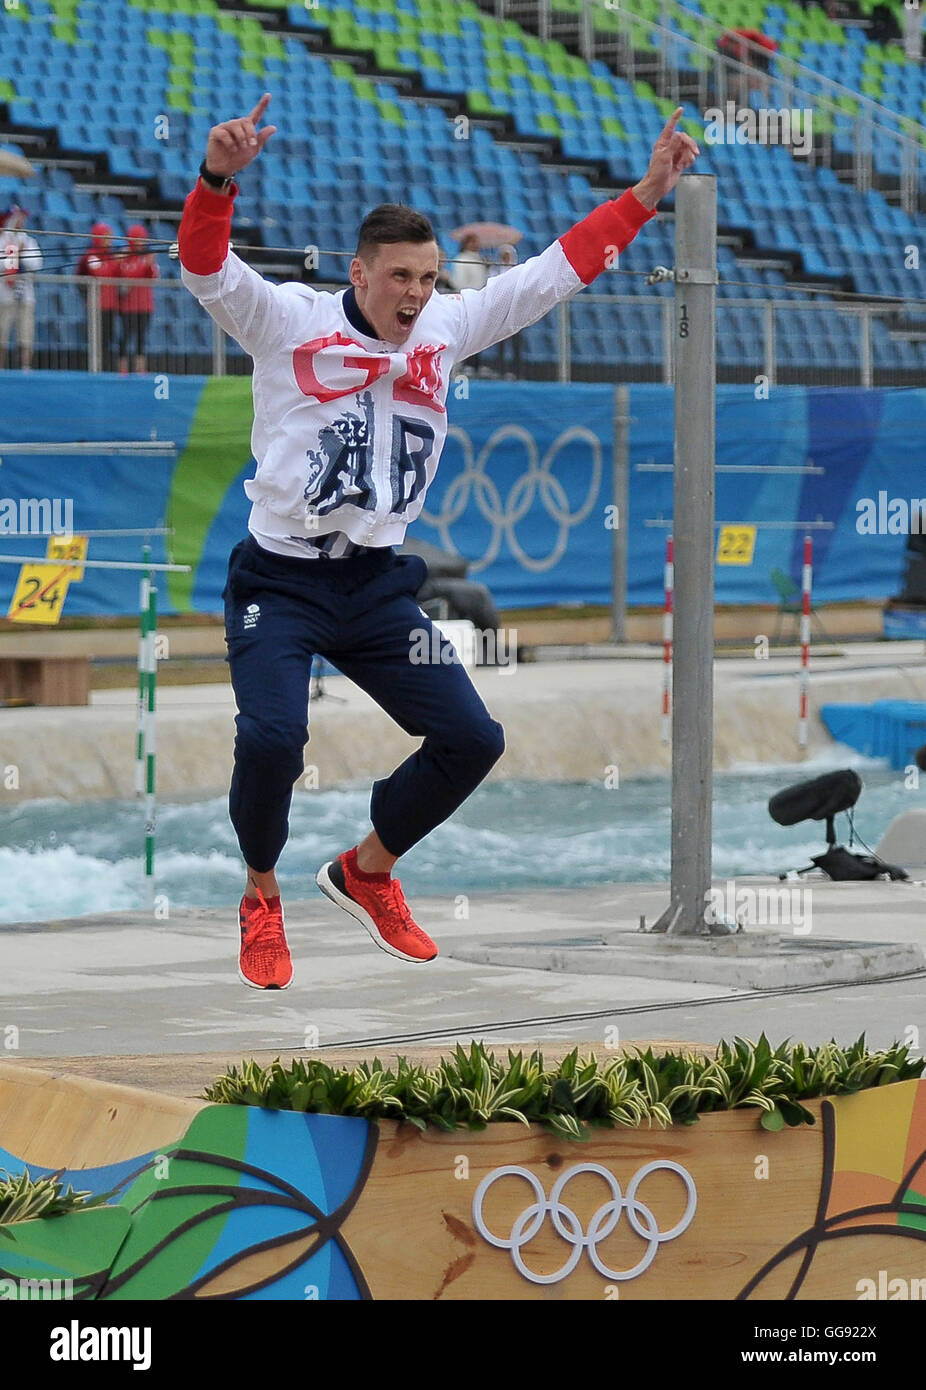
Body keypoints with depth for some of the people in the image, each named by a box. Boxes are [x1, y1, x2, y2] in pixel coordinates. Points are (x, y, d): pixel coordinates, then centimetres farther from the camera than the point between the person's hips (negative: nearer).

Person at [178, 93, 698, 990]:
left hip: (378, 583, 5)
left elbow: (556, 272, 10)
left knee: (471, 740, 1)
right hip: (279, 580, -5)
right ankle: (262, 900, 3)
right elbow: (207, 269, -23)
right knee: (271, 738, -25)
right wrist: (217, 180, -42)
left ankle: (365, 873, 25)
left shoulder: (445, 328, 6)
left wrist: (644, 195, 6)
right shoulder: (287, 320, -8)